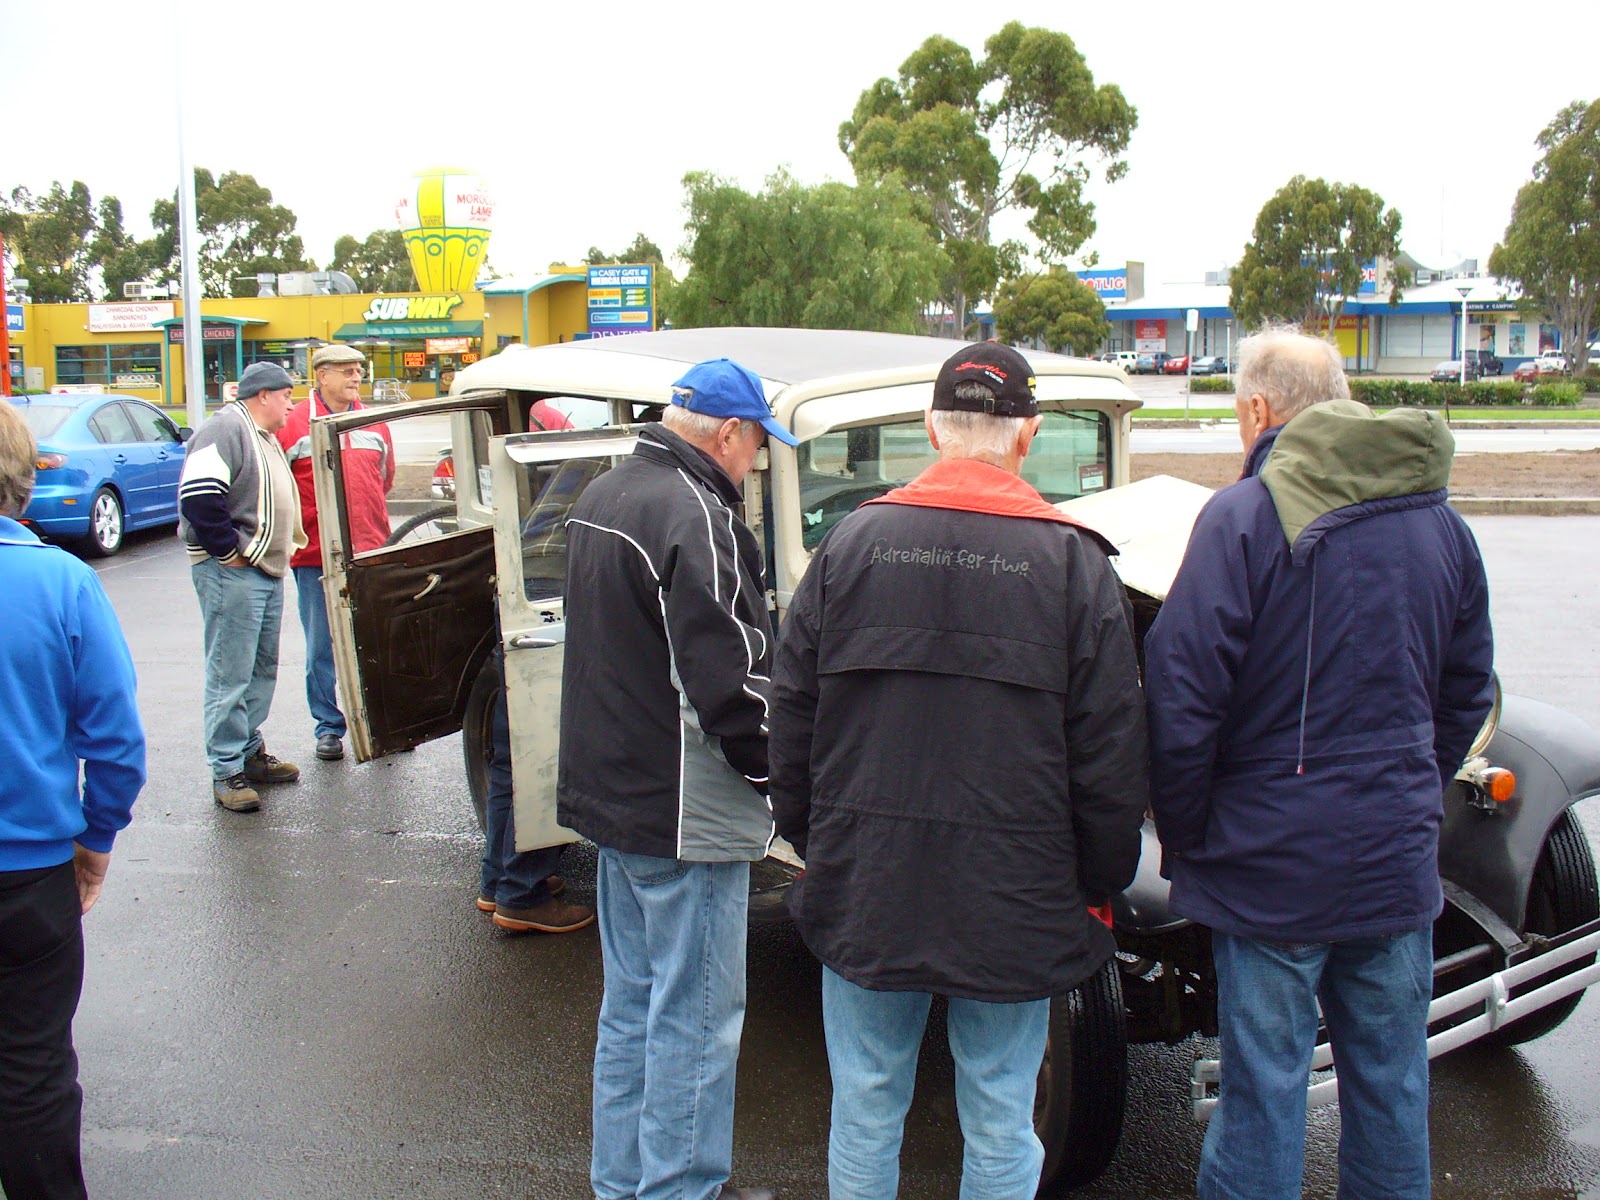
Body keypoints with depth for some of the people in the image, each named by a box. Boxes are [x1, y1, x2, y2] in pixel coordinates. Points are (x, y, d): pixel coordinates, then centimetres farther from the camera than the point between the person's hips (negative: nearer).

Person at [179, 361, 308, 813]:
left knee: (262, 669, 17)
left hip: (267, 572, 11)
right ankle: (226, 772, -1)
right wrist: (228, 552, -19)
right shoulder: (225, 429, -13)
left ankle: (250, 753, 28)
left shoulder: (264, 438, 20)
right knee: (230, 675, -6)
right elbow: (197, 495, -24)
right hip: (231, 573, -10)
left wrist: (284, 548, 16)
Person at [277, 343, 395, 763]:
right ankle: (329, 728, 15)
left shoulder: (374, 425, 11)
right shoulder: (294, 425, -3)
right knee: (321, 647, 5)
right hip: (315, 555, -3)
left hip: (370, 553, 3)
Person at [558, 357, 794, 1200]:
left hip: (610, 795, 10)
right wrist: (777, 770, -9)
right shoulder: (694, 514, -21)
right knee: (696, 1019, 3)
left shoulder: (600, 498, 11)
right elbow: (730, 675, -23)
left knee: (632, 1003, 20)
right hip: (686, 814, -10)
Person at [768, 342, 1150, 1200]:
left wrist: (810, 841, 17)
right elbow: (1109, 753, -4)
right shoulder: (1071, 559, -6)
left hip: (864, 892, 2)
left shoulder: (852, 542, -1)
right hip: (1015, 902, -1)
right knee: (1000, 1129, 14)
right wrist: (1101, 886, 9)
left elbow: (791, 717, 4)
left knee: (865, 1115, 16)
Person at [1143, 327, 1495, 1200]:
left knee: (1265, 1085, 5)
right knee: (1390, 1079, 17)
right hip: (1399, 863, 6)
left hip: (1272, 863, -5)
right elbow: (1467, 693, 14)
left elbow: (1182, 696, -17)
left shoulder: (1244, 515, -13)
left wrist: (1182, 835, -5)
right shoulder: (1441, 523, 6)